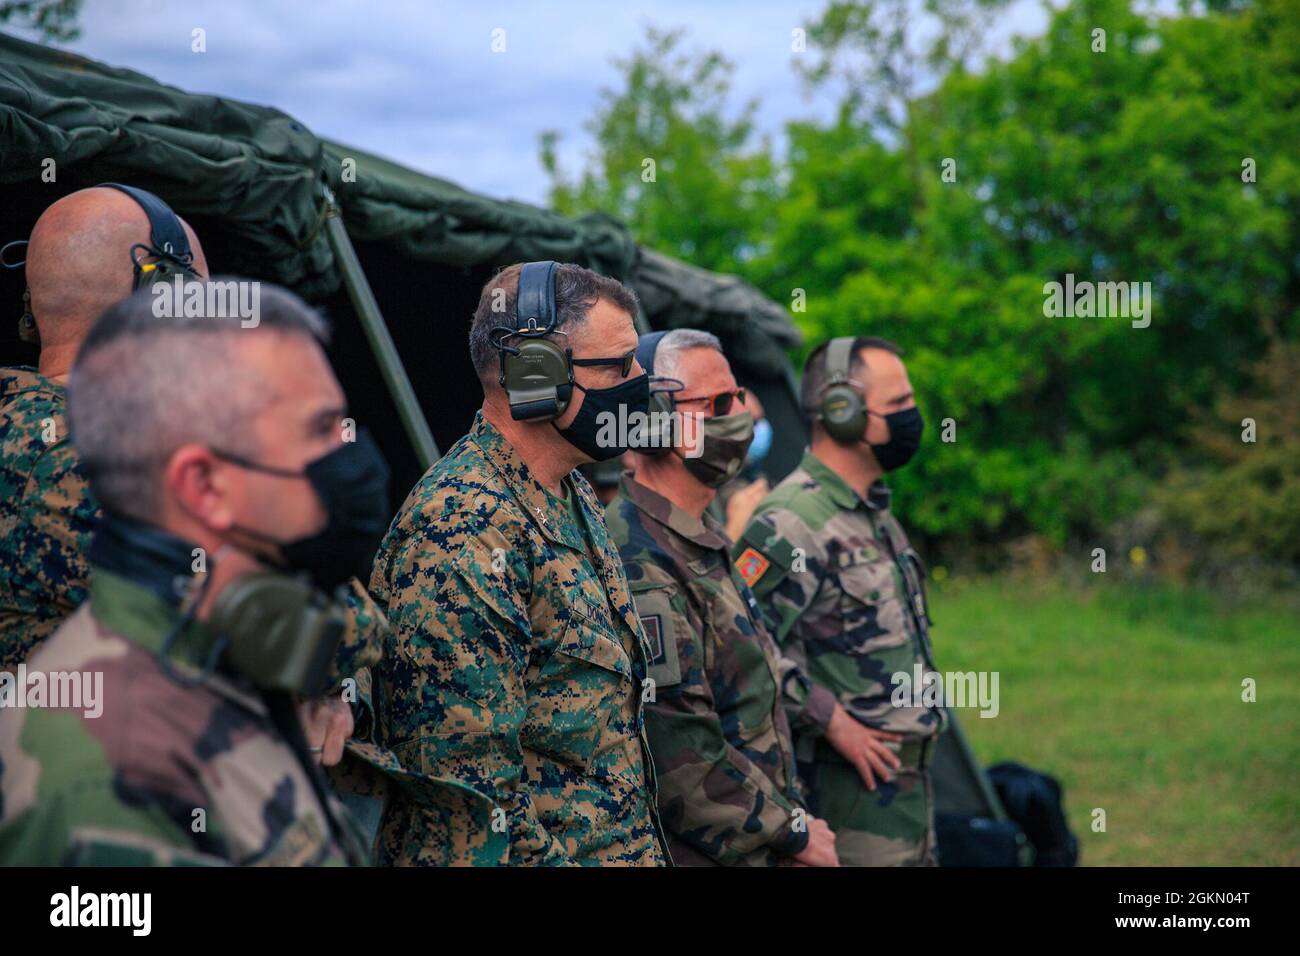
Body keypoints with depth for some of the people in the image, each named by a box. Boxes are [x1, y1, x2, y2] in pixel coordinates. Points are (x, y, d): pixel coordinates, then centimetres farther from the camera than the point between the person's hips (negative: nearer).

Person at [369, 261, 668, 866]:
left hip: (620, 846, 9)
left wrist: (641, 844, 17)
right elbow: (470, 769, -24)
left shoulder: (574, 496, 10)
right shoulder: (463, 529, -21)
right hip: (544, 856, -9)